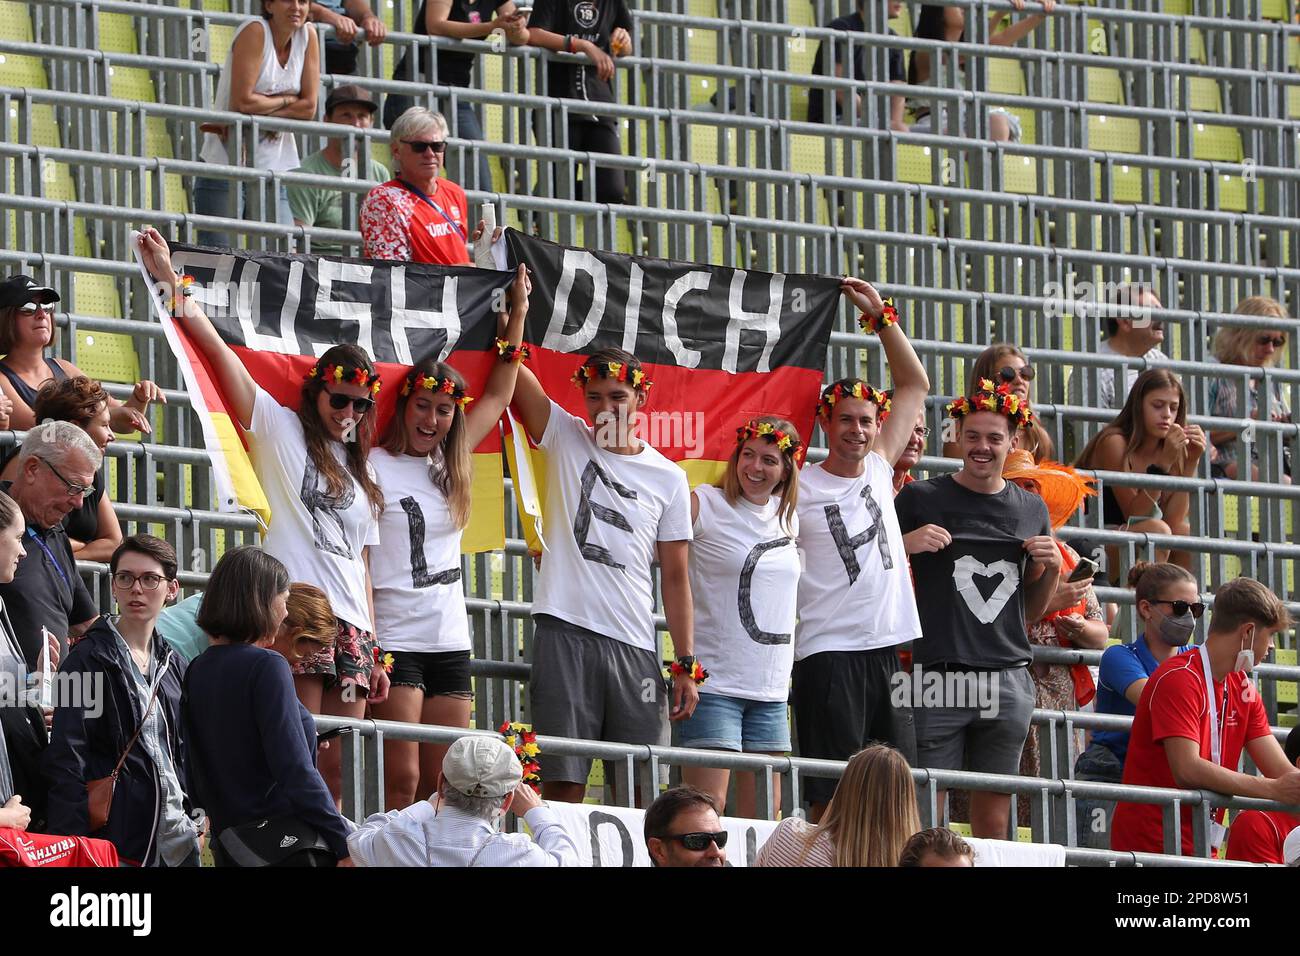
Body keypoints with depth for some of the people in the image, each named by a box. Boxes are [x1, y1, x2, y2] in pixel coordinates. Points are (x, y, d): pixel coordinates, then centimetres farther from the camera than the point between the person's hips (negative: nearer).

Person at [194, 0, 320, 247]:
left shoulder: (307, 37, 3)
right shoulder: (255, 32, -11)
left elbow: (308, 107, -2)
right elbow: (242, 101, -20)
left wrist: (263, 107, -13)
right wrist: (287, 100, -5)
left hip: (274, 166, 5)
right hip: (226, 162, -5)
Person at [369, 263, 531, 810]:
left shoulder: (451, 466, 12)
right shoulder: (375, 468, -5)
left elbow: (498, 398, 22)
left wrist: (517, 316, 19)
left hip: (450, 643, 6)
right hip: (395, 642, -6)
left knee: (443, 787, 3)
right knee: (402, 784, -13)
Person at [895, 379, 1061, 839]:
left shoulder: (1031, 509, 14)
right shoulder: (921, 499, 2)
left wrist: (1052, 567, 4)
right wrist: (908, 544, -10)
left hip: (1008, 677, 3)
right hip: (938, 675, -3)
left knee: (994, 813, 5)